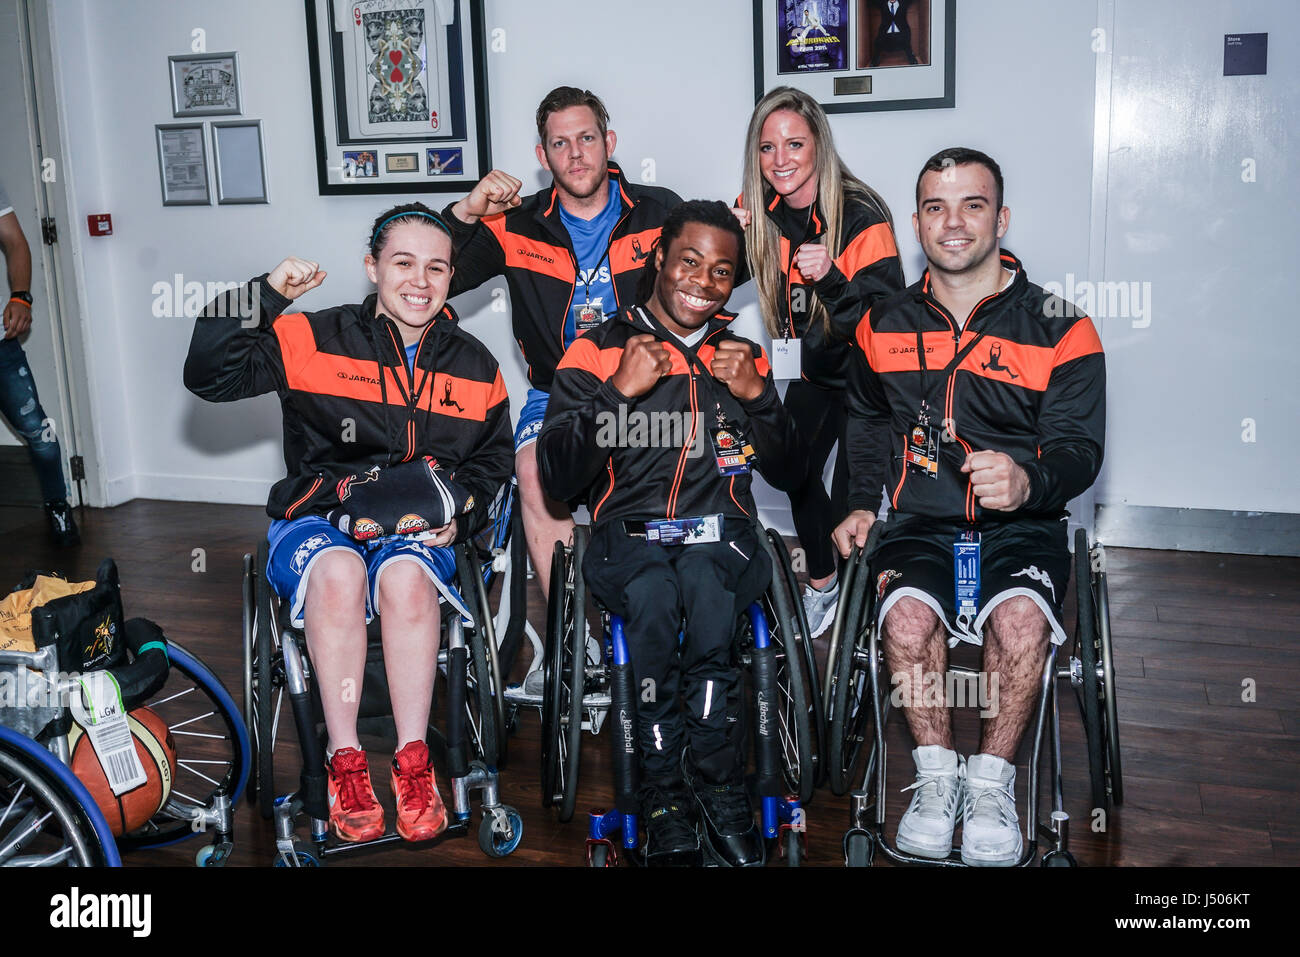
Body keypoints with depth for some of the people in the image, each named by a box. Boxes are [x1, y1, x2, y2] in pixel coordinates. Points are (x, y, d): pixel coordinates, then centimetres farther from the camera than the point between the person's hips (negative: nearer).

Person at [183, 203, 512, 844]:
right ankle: (345, 761, -23)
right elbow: (210, 376, -7)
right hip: (319, 517, -1)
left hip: (420, 527, 1)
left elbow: (493, 461, 19)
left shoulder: (474, 366, 10)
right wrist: (263, 296, -16)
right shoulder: (314, 341, 1)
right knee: (337, 571, -37)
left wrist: (460, 514, -1)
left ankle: (412, 762, -24)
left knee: (405, 577, -35)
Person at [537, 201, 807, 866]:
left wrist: (757, 395, -4)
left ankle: (690, 786, -21)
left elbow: (789, 473, 13)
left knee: (704, 581, -34)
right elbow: (556, 478, -2)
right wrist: (619, 391, -13)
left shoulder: (743, 356, 19)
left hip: (721, 536, 2)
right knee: (652, 592, -36)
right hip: (627, 536, -1)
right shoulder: (596, 352, 9)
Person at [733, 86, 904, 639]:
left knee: (851, 490, -9)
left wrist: (830, 278, -45)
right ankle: (820, 584, 33)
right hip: (812, 366, 6)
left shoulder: (861, 215, -26)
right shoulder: (760, 211, -9)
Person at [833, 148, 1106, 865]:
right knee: (908, 616, -30)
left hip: (1021, 526, -2)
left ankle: (992, 782, -9)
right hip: (918, 523, 2)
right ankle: (937, 776, -8)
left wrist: (1028, 479, -28)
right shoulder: (885, 324, 12)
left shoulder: (1060, 329, 1)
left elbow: (1079, 446, -5)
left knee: (1020, 618, -33)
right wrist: (862, 503, 15)